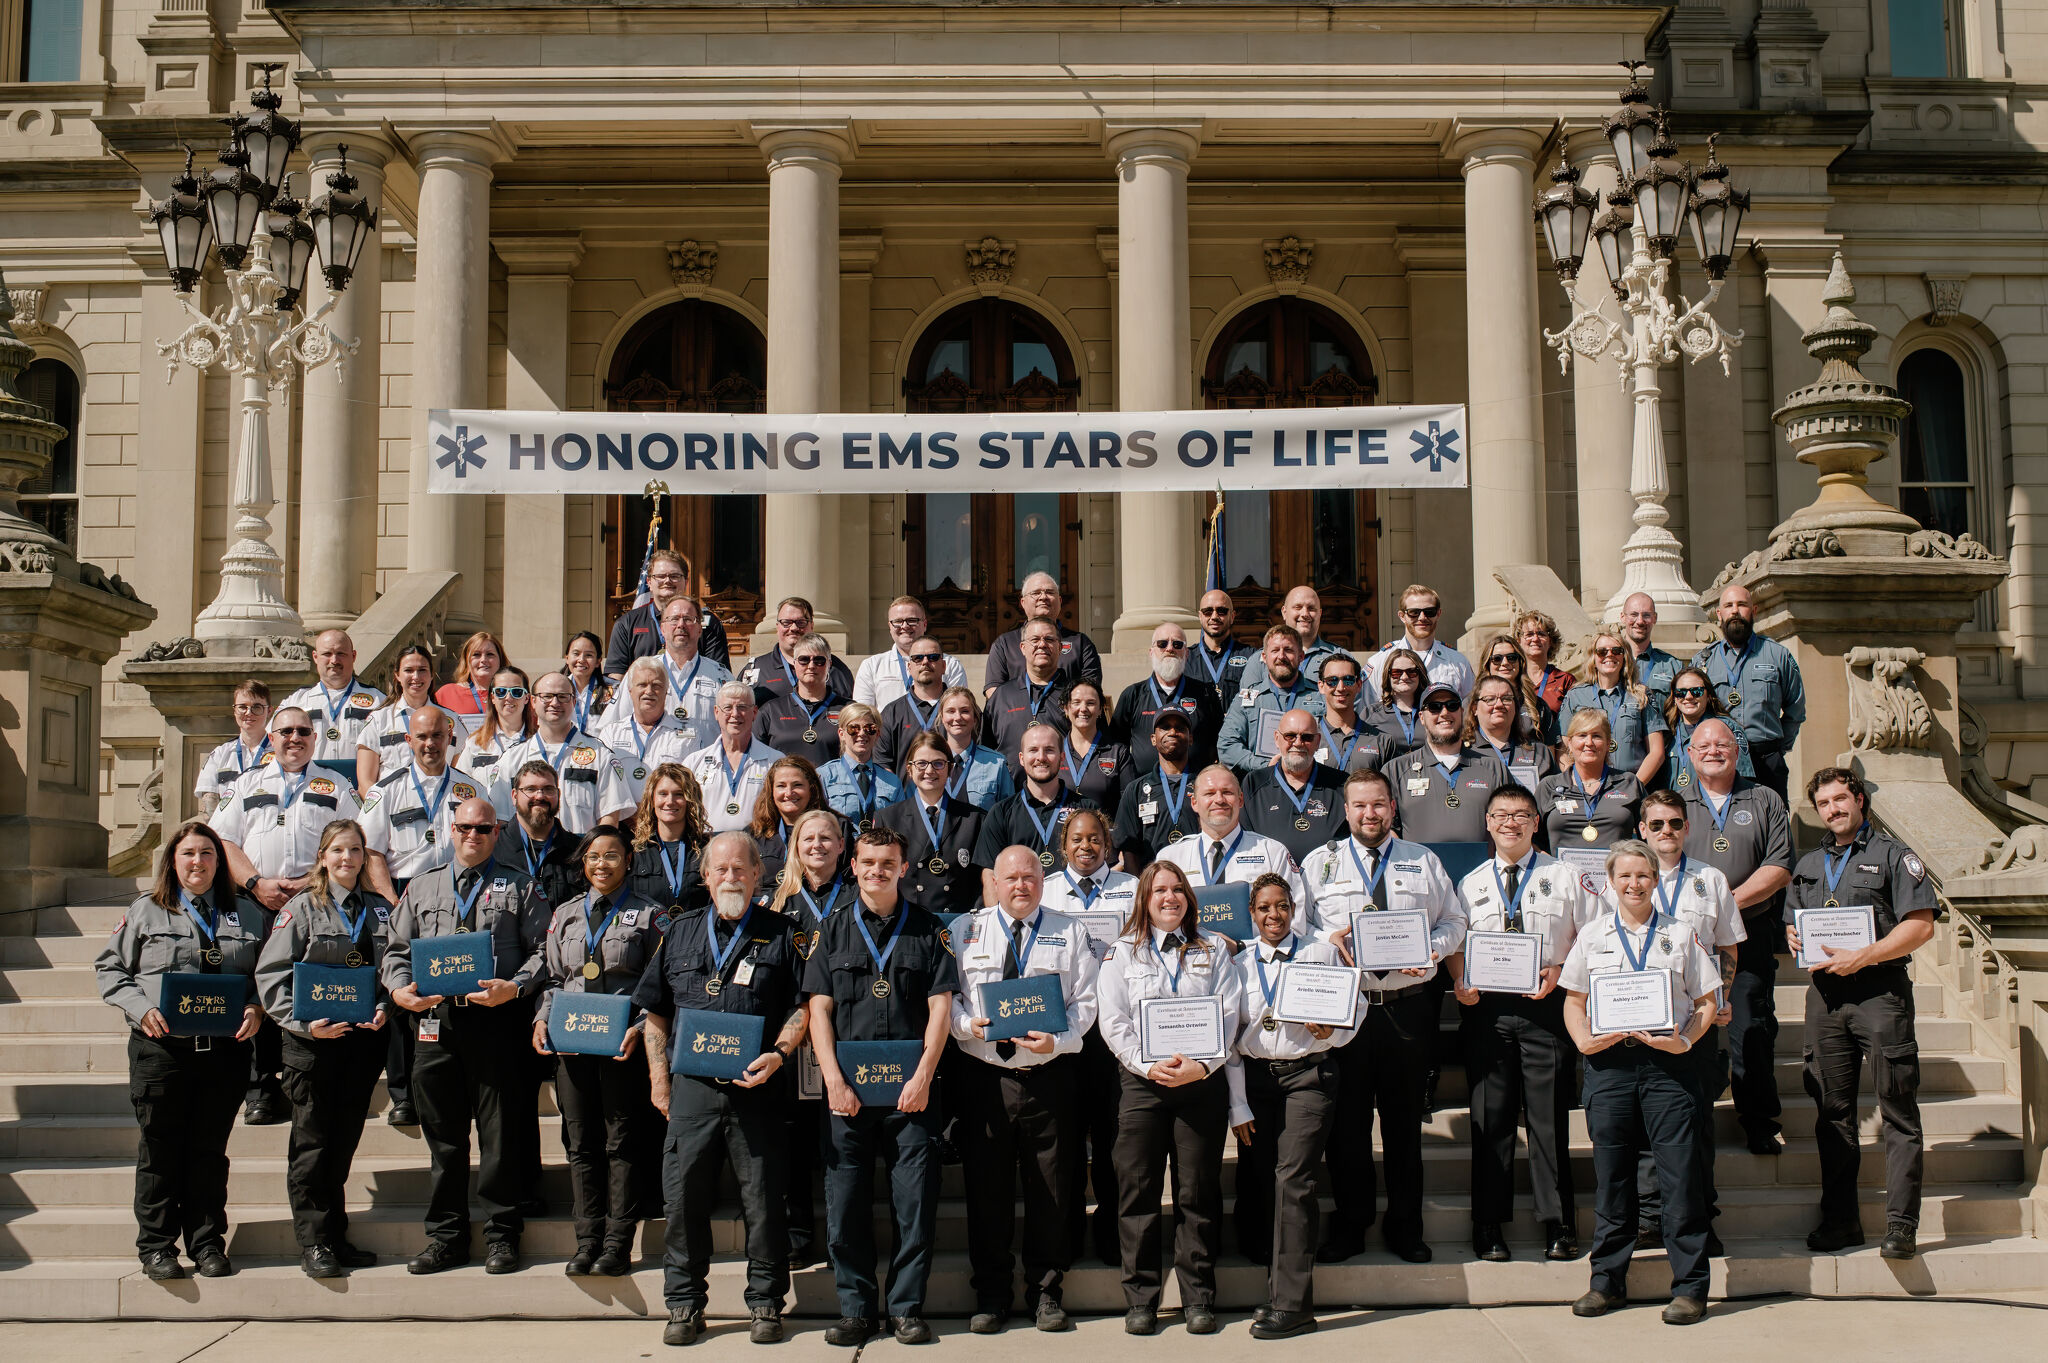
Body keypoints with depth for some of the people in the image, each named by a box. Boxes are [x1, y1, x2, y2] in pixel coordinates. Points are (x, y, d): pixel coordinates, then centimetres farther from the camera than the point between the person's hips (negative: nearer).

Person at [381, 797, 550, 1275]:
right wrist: (399, 988, -1)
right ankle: (446, 1236, 13)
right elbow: (397, 949, 18)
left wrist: (514, 988, -14)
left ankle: (502, 1235, 6)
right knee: (443, 1134, 6)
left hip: (497, 1021, -3)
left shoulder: (519, 888, 11)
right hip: (435, 1020, 3)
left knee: (501, 1131, -2)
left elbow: (542, 951, 2)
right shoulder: (421, 888, 20)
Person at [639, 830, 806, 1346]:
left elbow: (802, 1007, 2)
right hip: (691, 1089, 2)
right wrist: (659, 1077, 10)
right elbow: (654, 1010, 17)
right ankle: (684, 1305, 15)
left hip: (757, 1090, -2)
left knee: (763, 1201, 1)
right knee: (685, 1199, 3)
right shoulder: (681, 932, 14)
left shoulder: (779, 935, 6)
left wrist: (778, 1054, -13)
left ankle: (766, 1304, 13)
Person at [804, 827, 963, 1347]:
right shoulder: (833, 931, 11)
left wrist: (923, 1076, -9)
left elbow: (941, 1007, 2)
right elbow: (819, 1008, 5)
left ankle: (907, 1307, 8)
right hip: (847, 1088, 1)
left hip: (910, 1088, -1)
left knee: (916, 1200, -2)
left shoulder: (929, 931, 8)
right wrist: (834, 1080, -6)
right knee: (846, 1202, 1)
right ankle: (856, 1309, 11)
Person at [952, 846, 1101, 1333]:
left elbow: (1085, 1001, 2)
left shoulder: (1070, 933, 9)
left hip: (1048, 1076, 0)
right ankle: (990, 1293, 16)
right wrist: (967, 1023, -14)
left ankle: (1046, 1292, 17)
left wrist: (1056, 1040, -14)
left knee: (1050, 1190, 4)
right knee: (986, 1188, 4)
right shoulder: (965, 932, 11)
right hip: (983, 1075, 0)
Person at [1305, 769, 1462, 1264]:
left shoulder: (1424, 862, 12)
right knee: (1347, 1121, 4)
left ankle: (1405, 1226, 19)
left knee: (1405, 1121, 8)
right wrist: (1329, 939, -14)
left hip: (1408, 1006, 1)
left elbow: (1453, 922, 10)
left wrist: (1433, 949, -10)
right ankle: (1349, 1225, 16)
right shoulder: (1321, 862, 8)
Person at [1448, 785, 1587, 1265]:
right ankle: (1489, 1226, 6)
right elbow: (1454, 945, 15)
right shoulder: (1470, 884, 15)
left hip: (1546, 1006, -2)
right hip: (1486, 1008, 2)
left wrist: (1559, 971, -10)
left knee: (1550, 1116, -2)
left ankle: (1558, 1225, 6)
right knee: (1490, 1118, 1)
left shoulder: (1562, 878, 9)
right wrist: (1461, 982, -5)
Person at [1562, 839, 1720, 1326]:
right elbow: (1573, 1000, 15)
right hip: (1608, 1062, 1)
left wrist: (1685, 1040, -9)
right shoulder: (1592, 934, 13)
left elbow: (1707, 1003, 9)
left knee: (1679, 1172, -4)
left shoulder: (1679, 935, 9)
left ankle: (1690, 1286, 3)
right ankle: (1608, 1281, 15)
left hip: (1667, 1062, -1)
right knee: (1610, 1174, 5)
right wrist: (1584, 1041, -4)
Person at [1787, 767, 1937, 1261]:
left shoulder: (1891, 854, 2)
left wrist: (1861, 957, -13)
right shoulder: (1808, 865, 20)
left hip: (1880, 988, -5)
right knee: (1832, 1112, 6)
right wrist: (1796, 940, 4)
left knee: (1898, 1112, -5)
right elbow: (1792, 924, 28)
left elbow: (1921, 924, -6)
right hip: (1825, 994, 5)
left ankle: (1901, 1224, -4)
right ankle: (1839, 1219, 12)